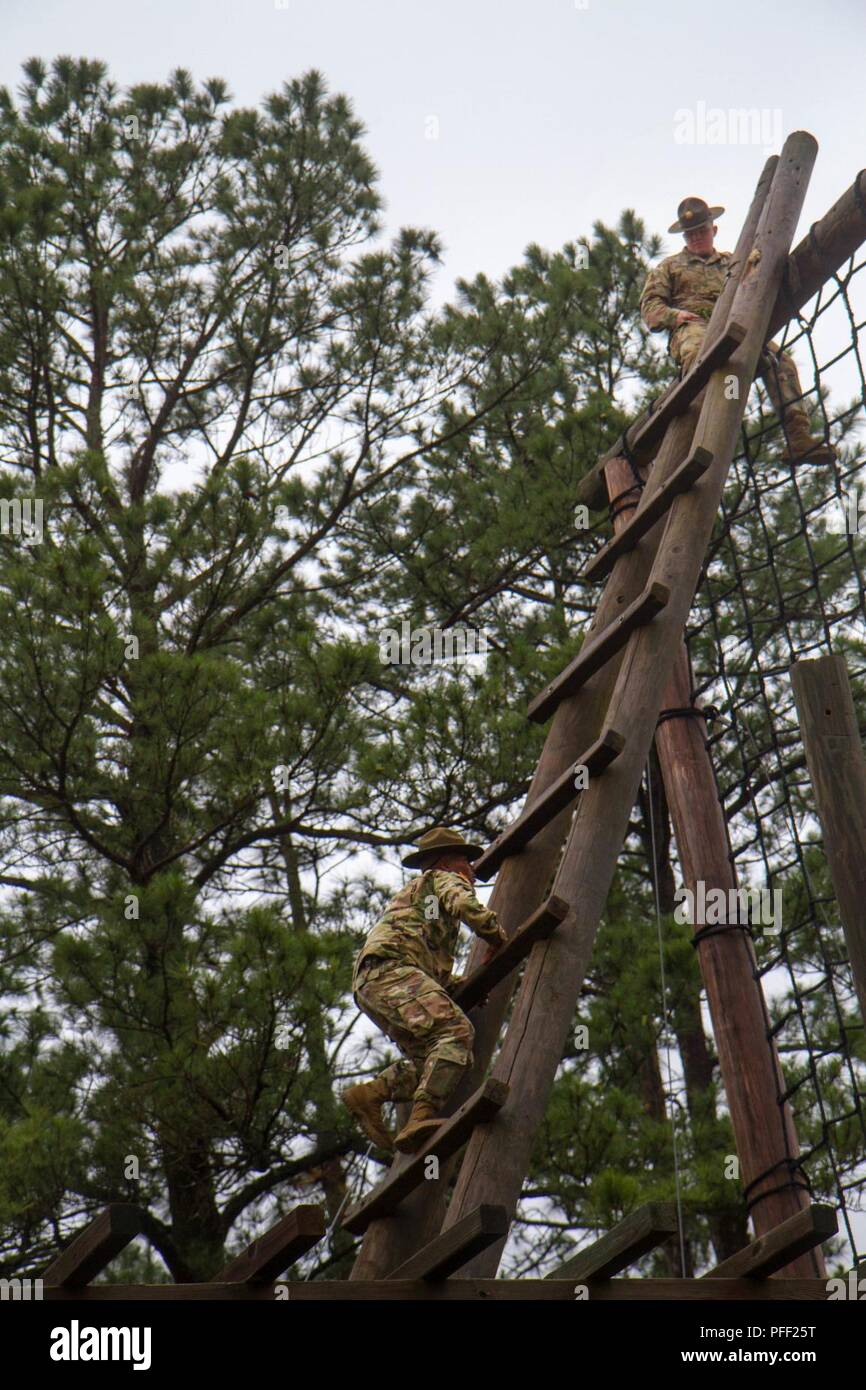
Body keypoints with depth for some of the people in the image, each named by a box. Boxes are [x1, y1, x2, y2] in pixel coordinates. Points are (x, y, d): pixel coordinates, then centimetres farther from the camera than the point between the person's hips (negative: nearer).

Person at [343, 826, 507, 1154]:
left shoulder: (412, 893, 42)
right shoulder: (445, 879, 16)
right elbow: (467, 907, -7)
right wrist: (498, 939, 7)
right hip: (391, 969, -9)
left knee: (433, 1059, -2)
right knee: (455, 1032, -26)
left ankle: (368, 1094, -15)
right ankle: (421, 1118, -42)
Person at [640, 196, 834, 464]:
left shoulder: (733, 263, 36)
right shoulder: (669, 267, 29)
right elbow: (650, 305, 17)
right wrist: (674, 315, -6)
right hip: (692, 326, -3)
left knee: (781, 361, -26)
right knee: (697, 351, -43)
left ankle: (798, 438, -36)